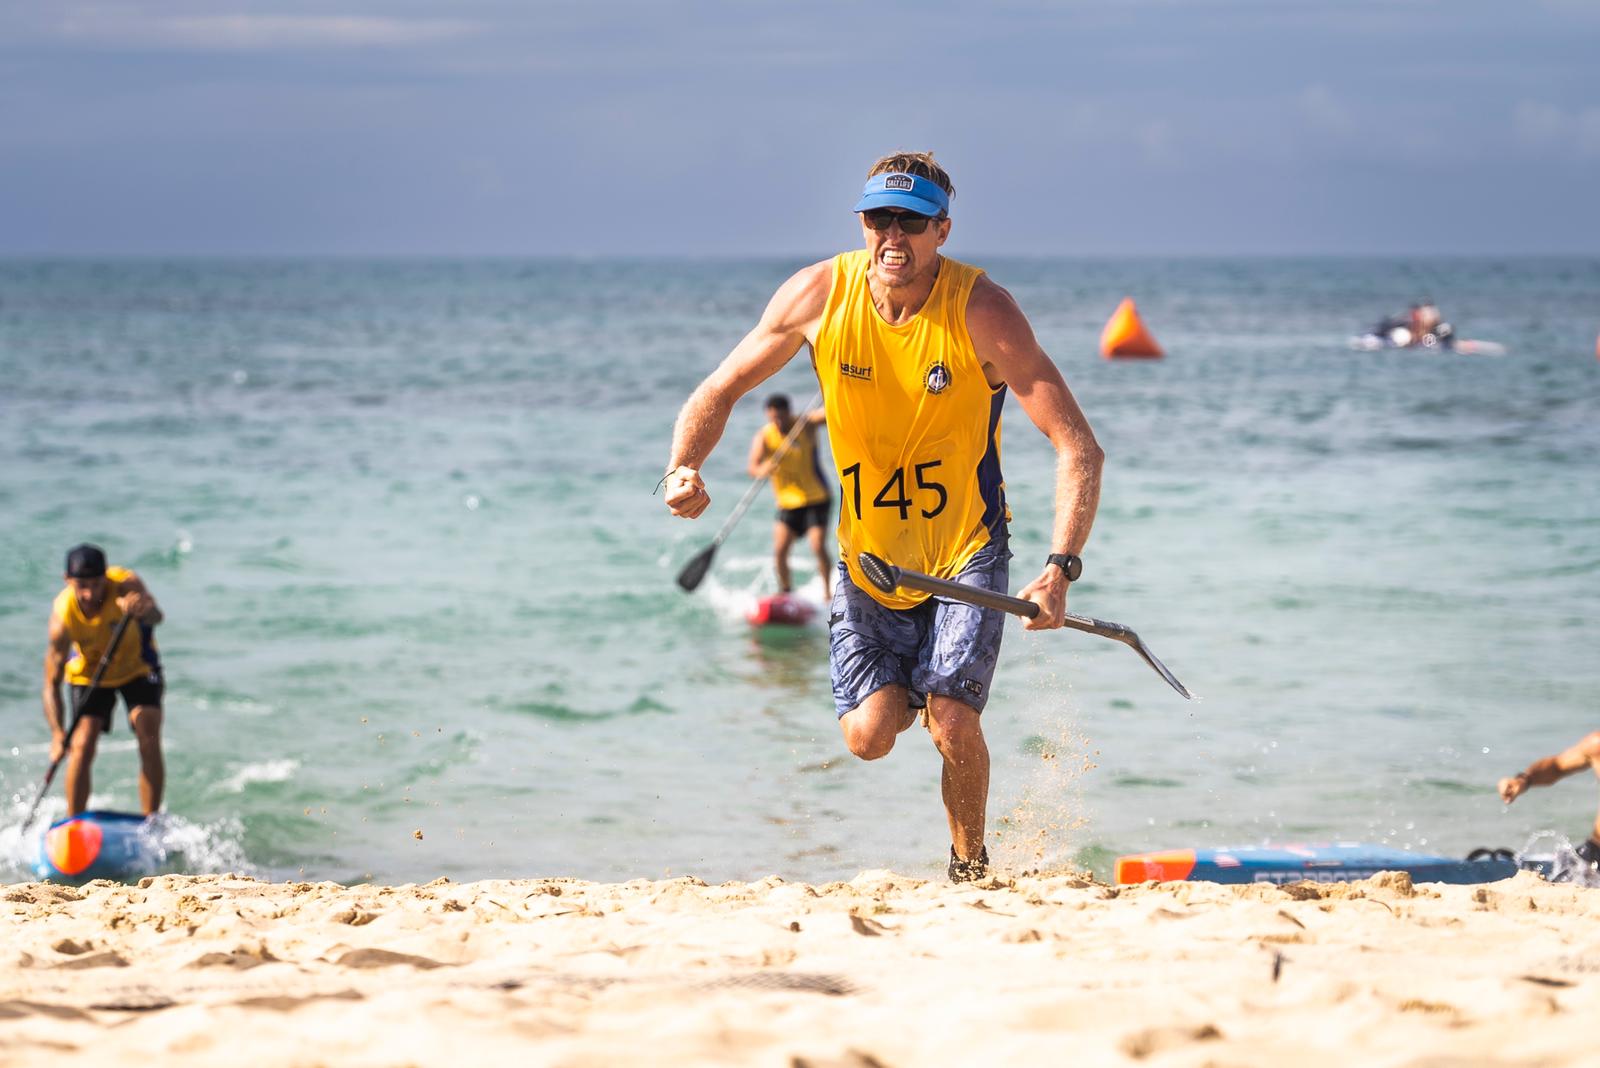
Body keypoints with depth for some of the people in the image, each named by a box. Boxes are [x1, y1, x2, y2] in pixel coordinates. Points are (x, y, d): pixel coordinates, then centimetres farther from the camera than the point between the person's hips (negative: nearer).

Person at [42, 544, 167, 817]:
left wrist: (144, 609, -79)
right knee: (82, 746, -13)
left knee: (149, 742, -16)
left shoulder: (124, 584, -32)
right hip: (89, 671, 0)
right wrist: (57, 733, -42)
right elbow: (52, 683, -29)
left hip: (137, 665, 0)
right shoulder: (63, 614, -30)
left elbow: (154, 615, -54)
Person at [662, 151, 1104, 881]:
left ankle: (970, 868, 12)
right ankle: (907, 693, 32)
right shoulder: (819, 295, -13)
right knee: (869, 735, -7)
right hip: (867, 551, 3)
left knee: (951, 724, -18)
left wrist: (1060, 568, -37)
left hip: (966, 549, -2)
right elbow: (720, 390, -1)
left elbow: (1079, 450, -23)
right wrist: (685, 469, -22)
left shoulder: (982, 313, -21)